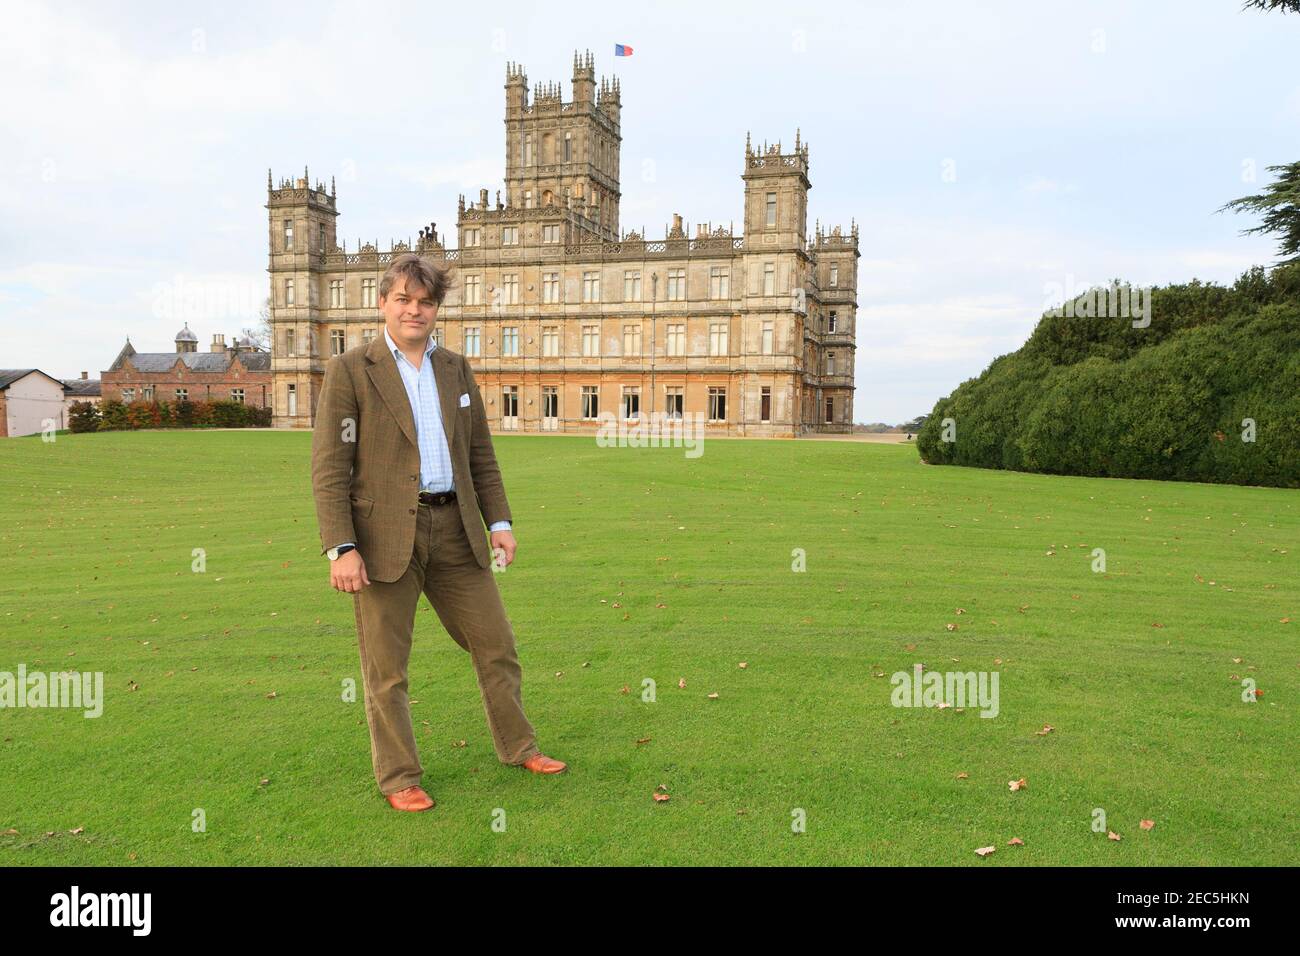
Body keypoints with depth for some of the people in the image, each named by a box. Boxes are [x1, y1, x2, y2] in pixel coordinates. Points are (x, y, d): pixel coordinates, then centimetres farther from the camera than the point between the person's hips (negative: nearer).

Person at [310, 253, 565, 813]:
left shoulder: (456, 369, 12)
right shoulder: (350, 371, -4)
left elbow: (481, 456, 15)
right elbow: (329, 468, -8)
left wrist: (499, 521, 6)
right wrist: (340, 548, -15)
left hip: (454, 529, 5)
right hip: (384, 535, -5)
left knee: (496, 644, 12)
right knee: (386, 668, 6)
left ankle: (517, 747, 31)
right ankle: (398, 778, 24)